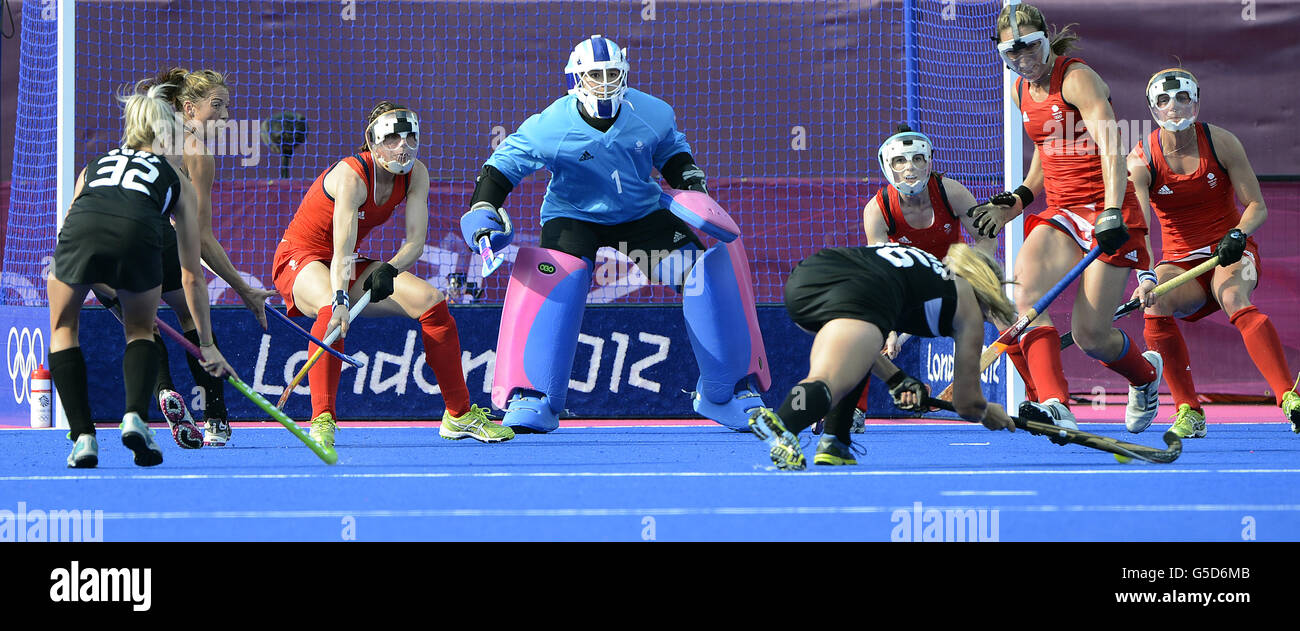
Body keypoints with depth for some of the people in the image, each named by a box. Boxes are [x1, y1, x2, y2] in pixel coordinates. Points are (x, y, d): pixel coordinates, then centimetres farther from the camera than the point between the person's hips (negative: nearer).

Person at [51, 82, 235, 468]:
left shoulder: (94, 165, 38)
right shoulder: (177, 182, 32)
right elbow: (192, 277, 35)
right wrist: (206, 345, 42)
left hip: (80, 231, 1)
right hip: (138, 235, -1)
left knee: (64, 328, 25)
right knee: (140, 329, 27)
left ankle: (83, 437, 12)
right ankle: (135, 417, 4)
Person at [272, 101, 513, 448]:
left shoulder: (416, 175, -8)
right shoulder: (352, 175, -28)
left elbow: (416, 241, -15)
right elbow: (341, 252, -39)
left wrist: (390, 269, -35)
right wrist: (340, 300, -53)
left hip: (354, 266, 7)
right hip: (300, 260, -7)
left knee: (431, 301, -6)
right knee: (331, 309, -38)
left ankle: (459, 415, 5)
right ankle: (322, 420, -38)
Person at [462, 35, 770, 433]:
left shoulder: (651, 114, -13)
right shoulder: (551, 127, -21)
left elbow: (670, 150, 9)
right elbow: (502, 168, -11)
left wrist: (692, 182, -6)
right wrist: (483, 212, -22)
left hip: (643, 214, 3)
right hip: (573, 217, -2)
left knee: (709, 271, -12)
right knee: (554, 284, -31)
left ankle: (725, 393, 4)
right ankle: (534, 402, -20)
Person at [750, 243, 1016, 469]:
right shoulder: (968, 307, 26)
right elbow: (968, 403, 28)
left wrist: (897, 380, 46)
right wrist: (988, 413, 50)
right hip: (862, 294, -7)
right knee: (827, 381, -24)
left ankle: (834, 444, 20)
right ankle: (781, 423, -56)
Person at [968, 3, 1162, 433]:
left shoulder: (1077, 79, -13)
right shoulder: (1022, 91, 11)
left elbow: (1111, 148, -25)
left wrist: (1112, 214, -39)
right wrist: (1018, 200, 14)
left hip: (1108, 213, -6)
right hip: (1061, 213, 6)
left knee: (1090, 336, -10)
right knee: (1027, 289, -26)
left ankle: (1146, 373, 26)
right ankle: (1054, 406, -39)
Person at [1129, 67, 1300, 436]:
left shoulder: (1220, 143, -6)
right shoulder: (1141, 161, -6)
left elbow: (1257, 207, -5)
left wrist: (1238, 234, -28)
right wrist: (1147, 276, -38)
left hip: (1230, 253, -2)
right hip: (1179, 261, 2)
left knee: (1235, 300, -35)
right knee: (1155, 307, -31)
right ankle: (1189, 412, -22)